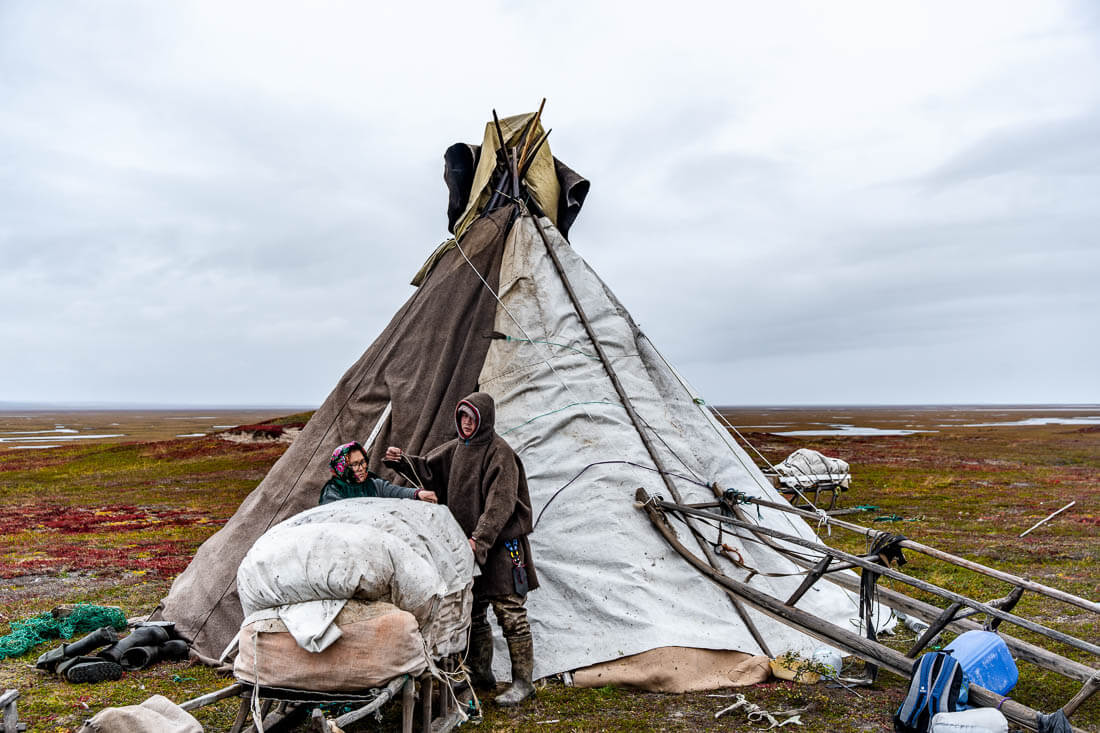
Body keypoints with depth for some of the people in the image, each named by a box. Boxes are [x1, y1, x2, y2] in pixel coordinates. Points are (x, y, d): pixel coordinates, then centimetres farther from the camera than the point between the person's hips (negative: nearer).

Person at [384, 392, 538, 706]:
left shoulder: (499, 453, -13)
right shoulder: (456, 448, 11)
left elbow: (499, 504, -20)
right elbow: (428, 471, 17)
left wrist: (481, 538, -29)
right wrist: (403, 461, -2)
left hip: (501, 543, -8)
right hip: (469, 543, 8)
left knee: (510, 611, -4)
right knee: (472, 610, 15)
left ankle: (522, 682, 6)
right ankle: (480, 674, 30)